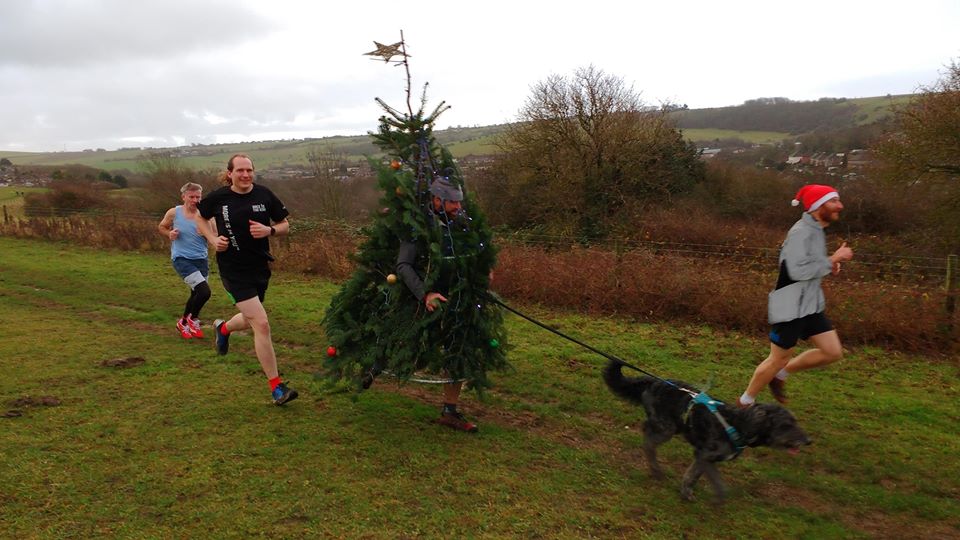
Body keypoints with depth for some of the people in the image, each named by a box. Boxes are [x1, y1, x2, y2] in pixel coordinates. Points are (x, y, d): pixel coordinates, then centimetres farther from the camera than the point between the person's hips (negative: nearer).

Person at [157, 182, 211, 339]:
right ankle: (192, 319, 9)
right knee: (204, 291, -19)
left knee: (196, 294, 15)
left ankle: (184, 323, 41)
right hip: (182, 259, -4)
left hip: (201, 259, 4)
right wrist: (169, 234, -6)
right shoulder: (173, 213, -3)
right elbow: (161, 227, 14)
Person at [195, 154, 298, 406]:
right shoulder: (218, 198, -7)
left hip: (260, 267, 4)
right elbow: (200, 217, 12)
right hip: (234, 270, -4)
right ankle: (276, 387, -4)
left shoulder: (264, 195, -4)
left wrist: (269, 230, -16)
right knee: (261, 324, -14)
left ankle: (223, 327, 61)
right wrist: (213, 239, -5)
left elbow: (284, 225, 5)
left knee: (251, 320, 23)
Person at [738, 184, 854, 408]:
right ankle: (745, 402, 20)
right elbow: (798, 271, -29)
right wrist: (833, 259, -20)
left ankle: (780, 375, 22)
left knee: (833, 352, 7)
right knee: (779, 359, 2)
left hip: (810, 305, 9)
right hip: (790, 307, -9)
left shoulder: (816, 230, 10)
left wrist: (829, 264, 3)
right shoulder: (801, 232, -20)